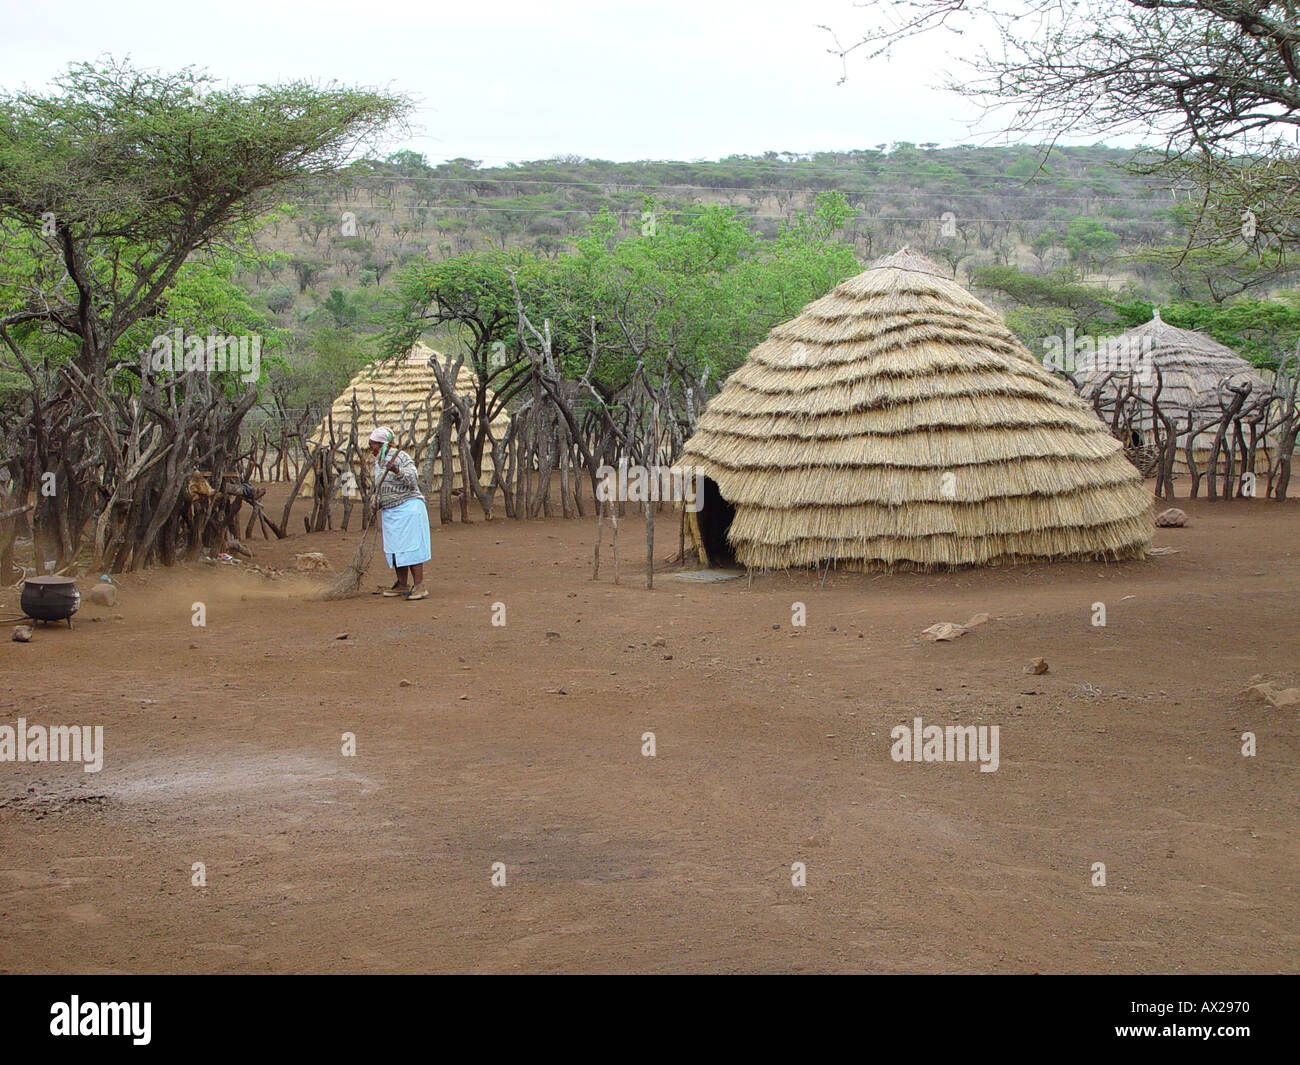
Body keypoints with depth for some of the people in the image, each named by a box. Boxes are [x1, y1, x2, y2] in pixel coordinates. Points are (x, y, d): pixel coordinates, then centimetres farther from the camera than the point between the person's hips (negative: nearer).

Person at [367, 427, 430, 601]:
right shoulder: (378, 462, 14)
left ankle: (419, 586, -12)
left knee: (410, 546, -11)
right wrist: (377, 503, 10)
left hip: (407, 507, -9)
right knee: (395, 547, 9)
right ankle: (402, 585, 18)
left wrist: (398, 471, -33)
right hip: (389, 511, 9)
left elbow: (413, 478, -19)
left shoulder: (401, 457, -11)